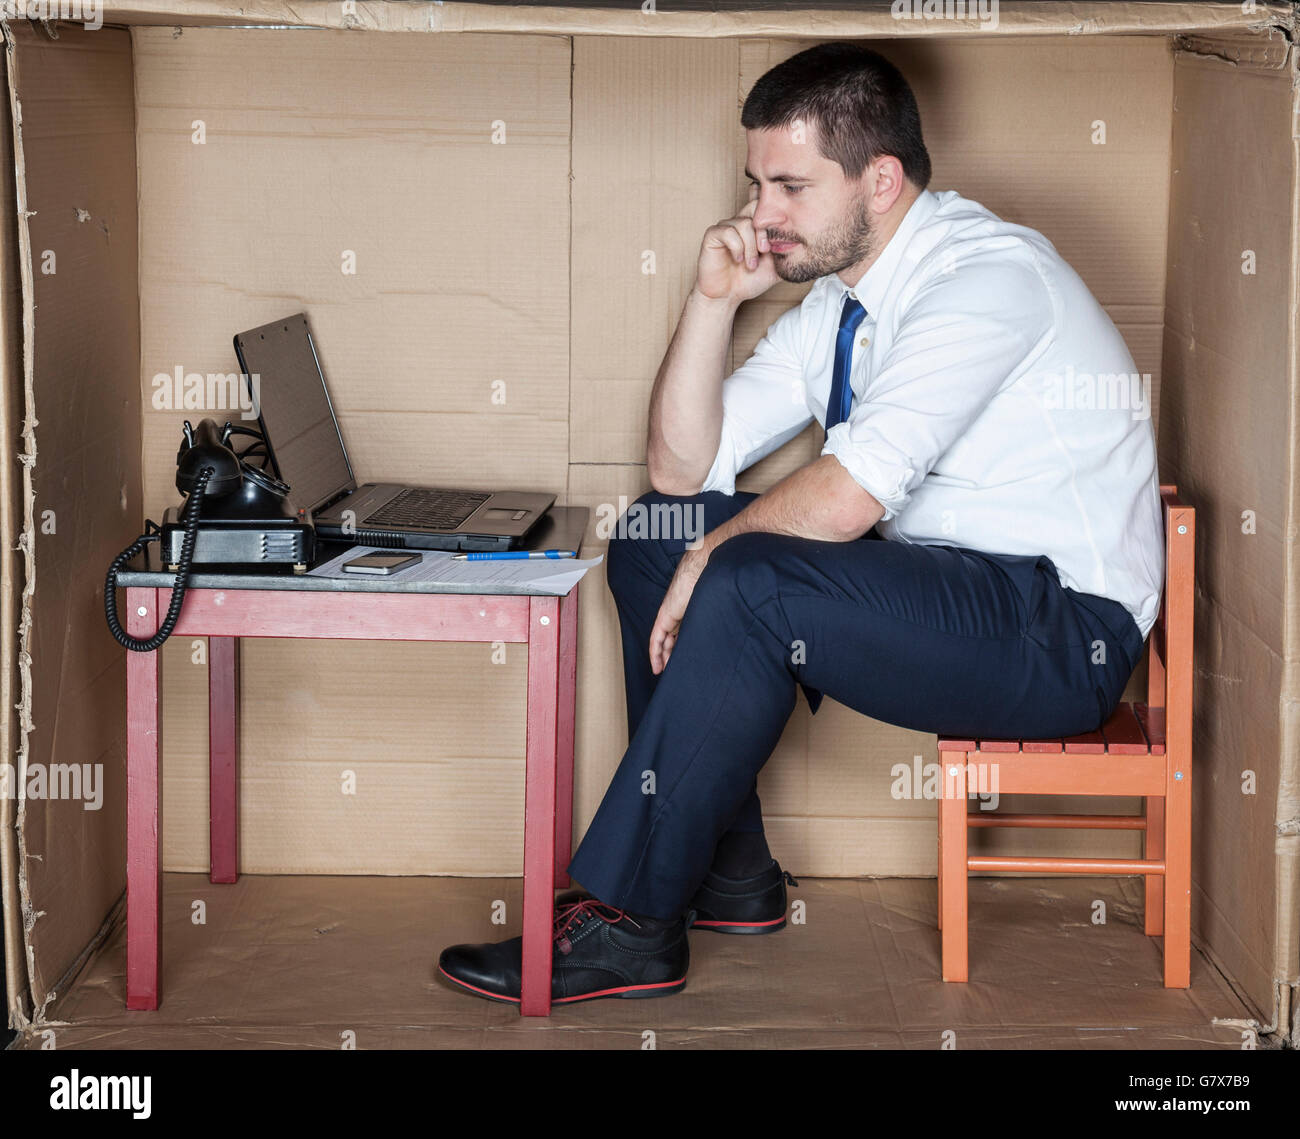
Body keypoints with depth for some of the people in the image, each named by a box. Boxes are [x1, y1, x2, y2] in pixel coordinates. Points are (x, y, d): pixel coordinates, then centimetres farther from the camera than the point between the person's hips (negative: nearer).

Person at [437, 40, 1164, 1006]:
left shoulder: (987, 274, -19)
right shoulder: (833, 304, 9)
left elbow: (850, 493, -27)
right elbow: (682, 471, 9)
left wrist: (714, 558, -12)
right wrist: (714, 300, -2)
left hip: (1062, 631, -9)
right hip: (936, 586, 9)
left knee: (745, 587, -29)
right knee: (656, 535, 5)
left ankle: (631, 923, -16)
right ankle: (730, 871, 9)